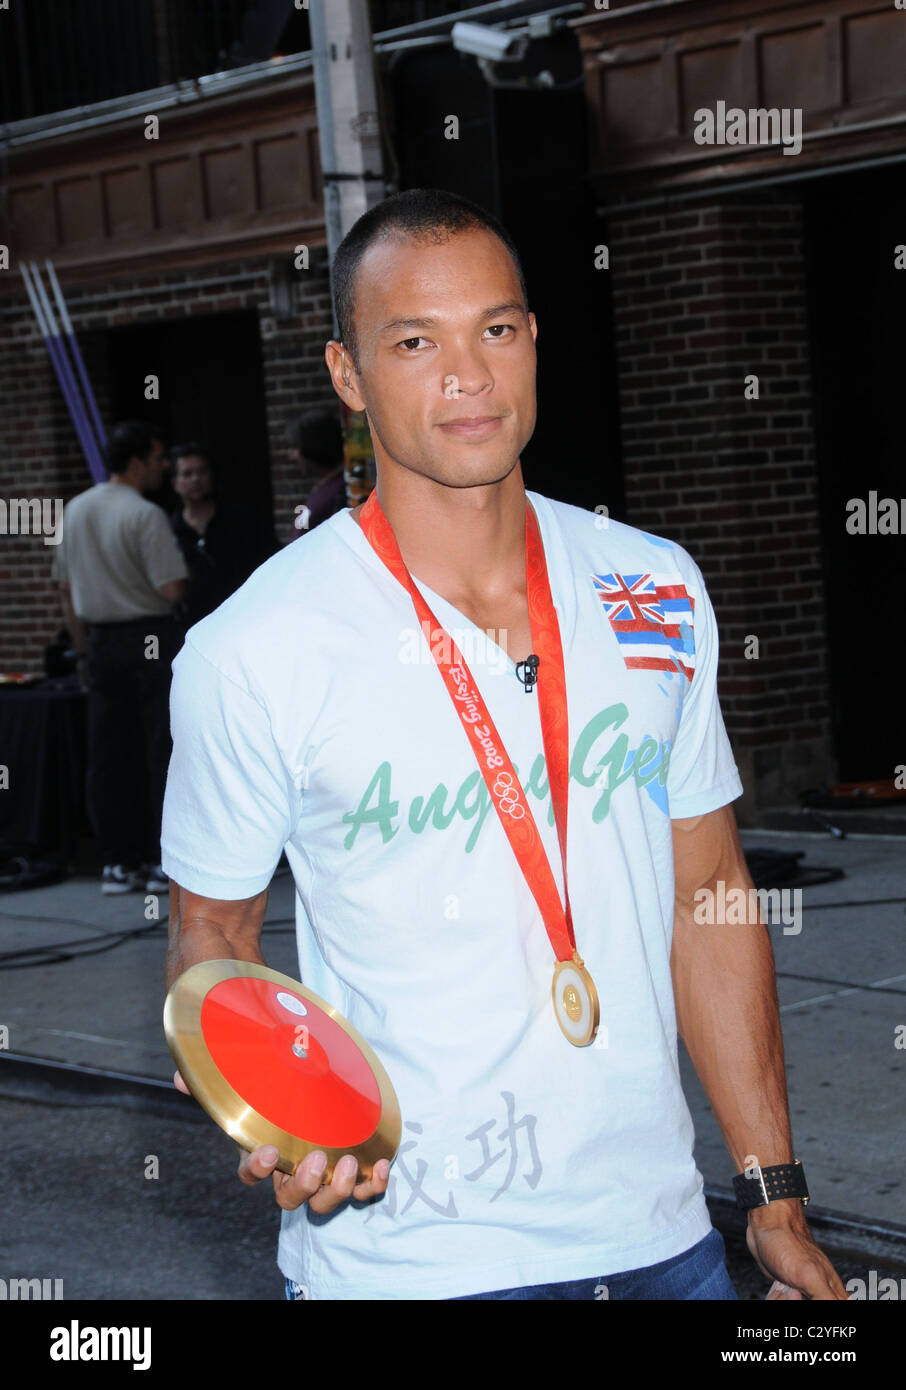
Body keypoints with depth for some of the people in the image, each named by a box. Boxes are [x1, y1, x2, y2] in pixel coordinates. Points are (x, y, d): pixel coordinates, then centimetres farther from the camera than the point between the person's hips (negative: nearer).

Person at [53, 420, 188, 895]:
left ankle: (117, 862, 10)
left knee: (109, 755, 8)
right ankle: (163, 861, 0)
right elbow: (172, 589, -18)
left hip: (101, 642, 6)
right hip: (152, 641, -6)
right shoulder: (145, 516, -13)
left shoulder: (74, 511, 10)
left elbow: (65, 588, 15)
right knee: (161, 753, -1)